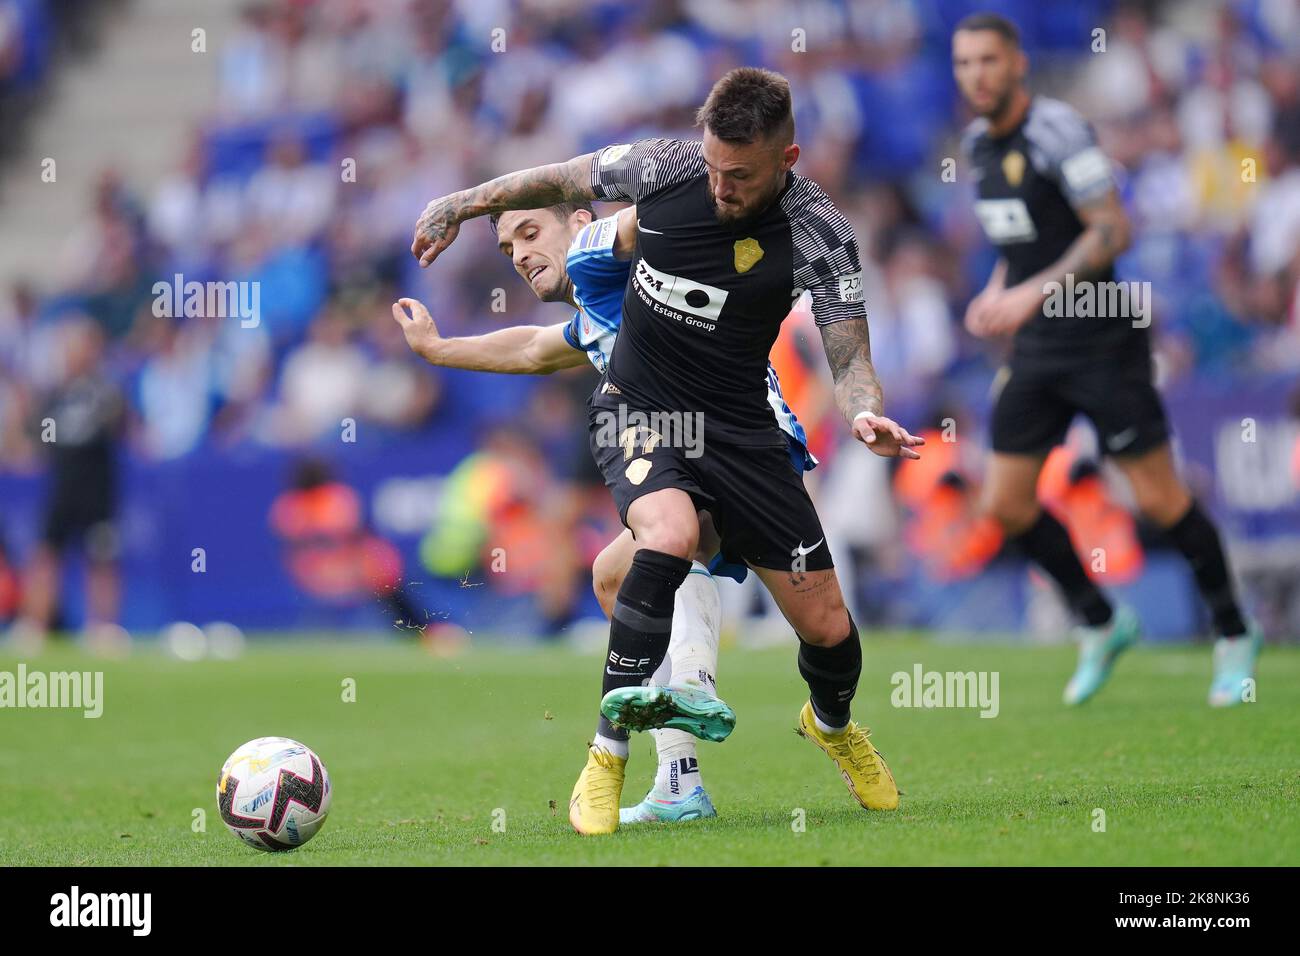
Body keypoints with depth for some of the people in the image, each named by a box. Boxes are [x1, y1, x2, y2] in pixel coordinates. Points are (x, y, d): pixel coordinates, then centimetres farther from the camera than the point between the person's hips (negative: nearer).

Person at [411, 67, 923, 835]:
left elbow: (850, 357, -16)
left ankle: (833, 723, 41)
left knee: (828, 629, 1)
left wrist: (867, 415, -38)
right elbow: (562, 181, 6)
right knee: (669, 538, -34)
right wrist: (462, 204, 7)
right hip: (637, 414, -1)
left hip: (738, 426, 1)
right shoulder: (664, 168, -13)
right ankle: (608, 756, -20)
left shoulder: (819, 232, -16)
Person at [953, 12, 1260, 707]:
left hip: (1102, 343, -7)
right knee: (1007, 505, 1)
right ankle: (1101, 627, 20)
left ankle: (1234, 635, 16)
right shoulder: (979, 143, 8)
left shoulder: (1057, 130, -17)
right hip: (1036, 354, 7)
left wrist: (1032, 293, -26)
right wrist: (997, 291, 6)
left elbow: (1113, 230, -22)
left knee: (1158, 498, -3)